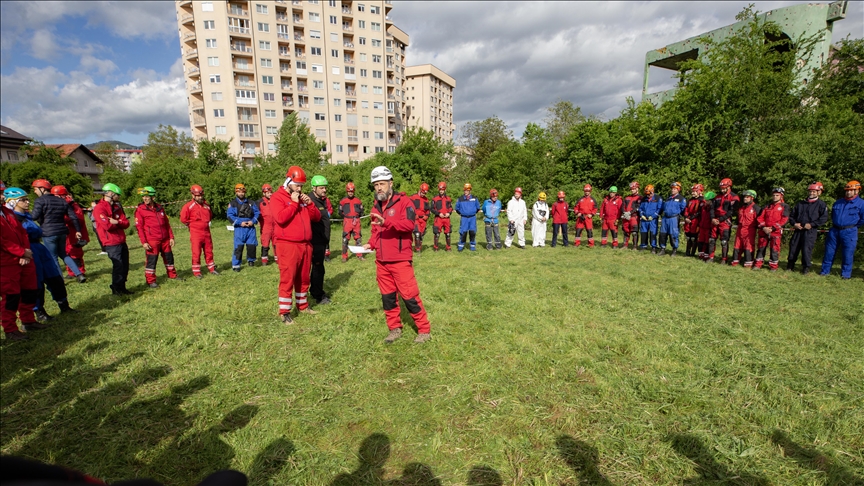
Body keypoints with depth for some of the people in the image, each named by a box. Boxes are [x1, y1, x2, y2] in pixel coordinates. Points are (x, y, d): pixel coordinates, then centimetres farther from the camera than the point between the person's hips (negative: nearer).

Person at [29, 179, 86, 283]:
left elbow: (34, 216, -17)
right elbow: (73, 217, 9)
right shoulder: (61, 200, 11)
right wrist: (78, 230, 15)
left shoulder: (40, 200, -7)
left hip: (48, 233, -6)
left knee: (53, 257, 5)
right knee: (63, 254, 19)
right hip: (62, 231, 6)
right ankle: (79, 274, 7)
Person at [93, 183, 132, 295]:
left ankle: (122, 287, 22)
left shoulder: (116, 207, 16)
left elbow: (126, 223, 7)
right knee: (118, 265, -7)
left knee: (125, 265, 11)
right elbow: (107, 225, -22)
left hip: (121, 241, 8)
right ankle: (116, 289, 7)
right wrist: (119, 223, -3)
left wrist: (116, 222, -13)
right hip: (112, 243, -8)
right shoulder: (99, 208, -10)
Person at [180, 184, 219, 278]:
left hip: (207, 232, 5)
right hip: (195, 233, -5)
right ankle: (196, 272, 7)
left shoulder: (206, 204, 7)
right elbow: (183, 218, -8)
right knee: (196, 253, -1)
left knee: (209, 252, 13)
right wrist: (192, 225, 1)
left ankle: (212, 269, 23)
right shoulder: (189, 206, -10)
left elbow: (210, 215, 25)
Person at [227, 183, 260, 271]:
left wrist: (253, 221, -6)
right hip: (239, 228, -3)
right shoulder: (232, 203, 2)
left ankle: (251, 260, 29)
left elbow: (257, 213, 10)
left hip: (250, 228, 3)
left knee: (252, 245, 5)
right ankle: (235, 265, 3)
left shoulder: (250, 203, 13)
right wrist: (240, 223, -13)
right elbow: (230, 216, -5)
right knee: (238, 247, -6)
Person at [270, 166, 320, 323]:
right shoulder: (277, 197, -5)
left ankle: (302, 305, 28)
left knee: (304, 278, 14)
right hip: (287, 245, -7)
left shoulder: (303, 197, 16)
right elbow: (281, 218, -22)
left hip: (305, 244, 7)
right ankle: (284, 312, 4)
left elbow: (316, 217, 14)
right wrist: (294, 203, -15)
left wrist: (309, 203, -1)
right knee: (287, 278, -4)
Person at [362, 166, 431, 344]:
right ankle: (395, 328, 27)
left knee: (409, 295, -3)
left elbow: (409, 224, -24)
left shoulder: (403, 202, -8)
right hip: (381, 261, 7)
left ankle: (424, 330, 11)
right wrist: (370, 244, 4)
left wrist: (386, 222, -35)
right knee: (387, 296, 13)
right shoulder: (376, 206, 14)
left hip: (400, 260, -7)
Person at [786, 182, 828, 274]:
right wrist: (794, 223, 1)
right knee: (793, 247, 6)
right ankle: (790, 266, 17)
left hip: (810, 231, -4)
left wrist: (811, 224, -14)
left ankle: (806, 267, 4)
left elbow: (824, 218, -5)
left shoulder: (821, 204, 3)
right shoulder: (800, 203, 16)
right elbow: (792, 215, 18)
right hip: (798, 230, 4)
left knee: (807, 249, -7)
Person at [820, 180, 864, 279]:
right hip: (834, 230, 4)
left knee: (847, 254, 1)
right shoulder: (837, 203, 11)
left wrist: (853, 226, 5)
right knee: (829, 252, 5)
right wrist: (835, 224, 15)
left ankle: (846, 274, 11)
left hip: (849, 232, -4)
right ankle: (825, 270, 13)